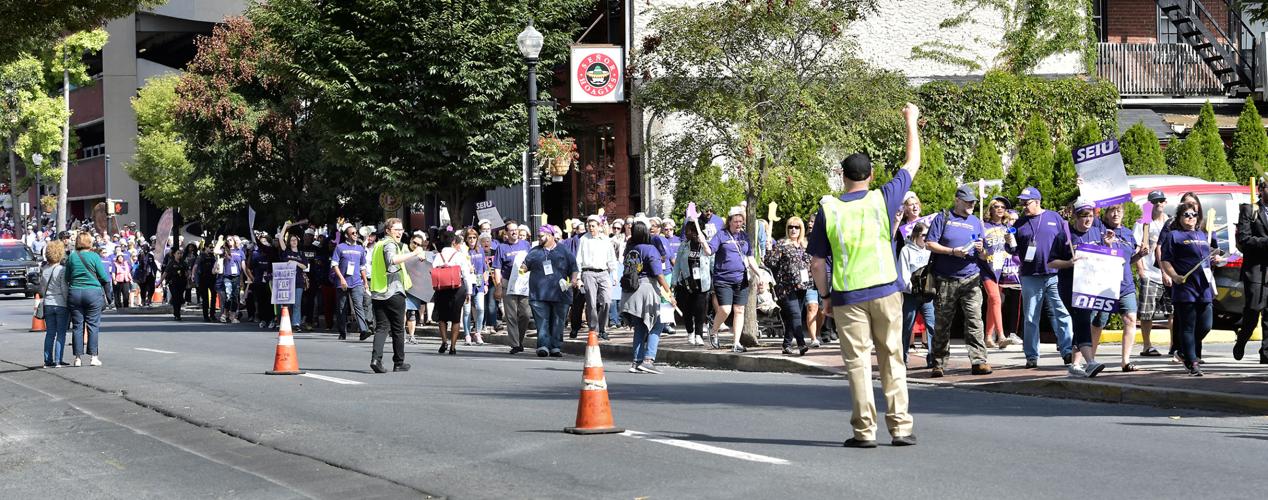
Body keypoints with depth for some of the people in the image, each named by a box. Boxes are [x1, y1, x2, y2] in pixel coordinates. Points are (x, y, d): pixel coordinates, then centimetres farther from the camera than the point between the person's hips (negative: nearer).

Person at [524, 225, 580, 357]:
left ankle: (556, 347, 9)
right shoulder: (534, 252, 15)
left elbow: (574, 269, 11)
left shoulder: (564, 251, 10)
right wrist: (522, 268, -10)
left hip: (560, 293, 0)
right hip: (539, 295, 0)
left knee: (558, 321, 3)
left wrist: (574, 280, -6)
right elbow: (525, 265, 12)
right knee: (542, 321, -9)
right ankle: (543, 346, -13)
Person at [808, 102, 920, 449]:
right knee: (892, 360, 7)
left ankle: (865, 430, 1)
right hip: (886, 291, 1)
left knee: (858, 363, 2)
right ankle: (901, 427, 6)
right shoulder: (883, 200, -2)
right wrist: (912, 122, 24)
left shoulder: (827, 210, -3)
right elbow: (913, 163, 13)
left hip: (848, 297, -1)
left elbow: (817, 263, -1)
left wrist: (825, 296, 12)